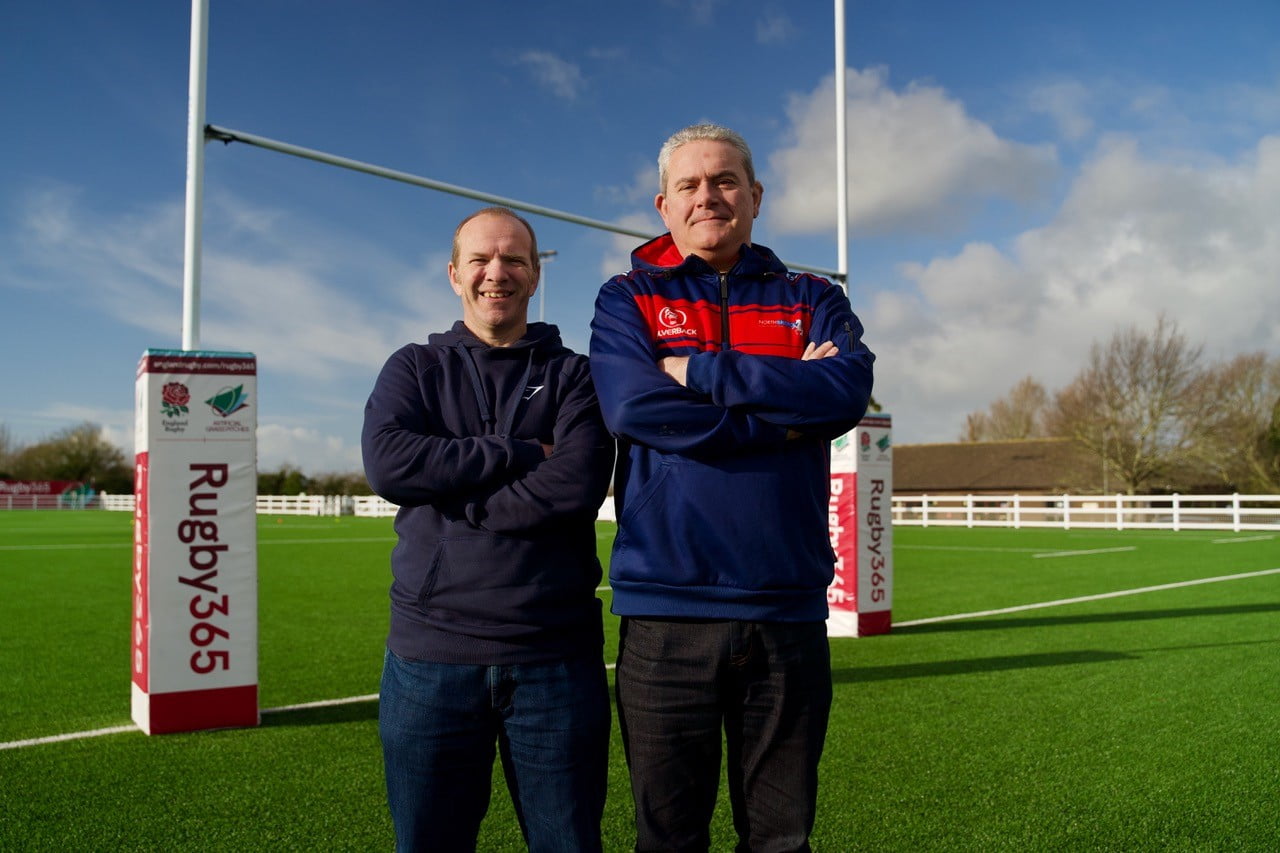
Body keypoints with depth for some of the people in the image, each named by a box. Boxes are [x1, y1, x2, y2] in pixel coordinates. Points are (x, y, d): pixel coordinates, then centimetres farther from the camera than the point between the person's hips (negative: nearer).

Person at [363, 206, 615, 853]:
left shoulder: (574, 376, 7)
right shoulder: (414, 368, 11)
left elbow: (578, 485, -11)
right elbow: (387, 464, -9)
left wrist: (452, 497, -10)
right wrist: (519, 454, -9)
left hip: (556, 657, -1)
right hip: (431, 656, 1)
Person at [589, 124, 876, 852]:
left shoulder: (812, 301, 12)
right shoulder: (627, 300, 7)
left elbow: (849, 391, -9)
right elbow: (635, 408, -13)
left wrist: (702, 370, -10)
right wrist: (787, 400, -8)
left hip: (789, 606, 2)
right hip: (669, 608, -1)